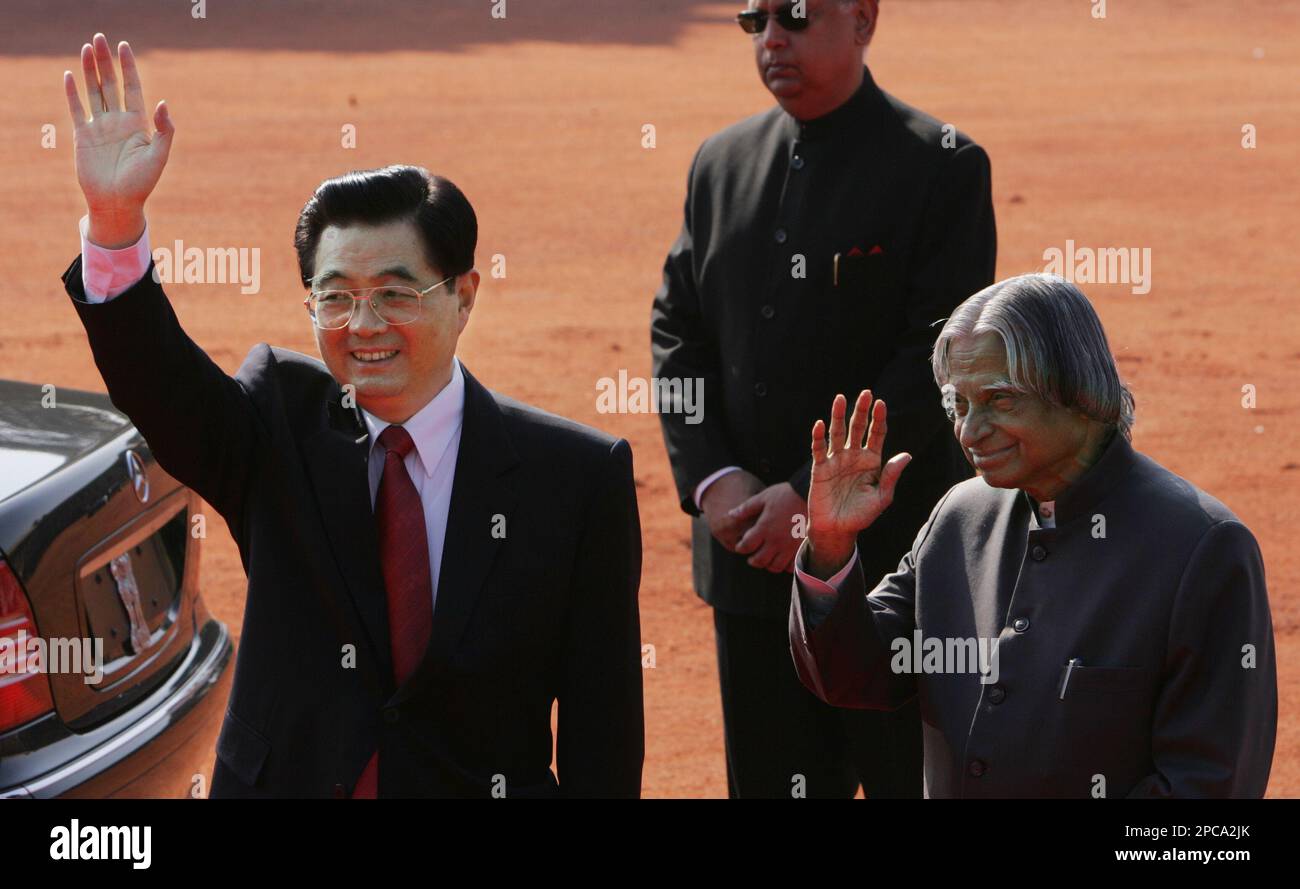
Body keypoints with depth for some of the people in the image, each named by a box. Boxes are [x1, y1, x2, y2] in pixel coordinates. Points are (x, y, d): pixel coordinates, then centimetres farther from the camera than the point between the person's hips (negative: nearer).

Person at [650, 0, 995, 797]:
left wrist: (813, 494, -17)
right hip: (750, 553, 5)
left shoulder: (944, 168, -7)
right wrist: (711, 481, -6)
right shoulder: (722, 164, 11)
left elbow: (939, 360, -13)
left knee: (910, 780, 0)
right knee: (770, 782, 10)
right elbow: (677, 332, 10)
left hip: (891, 553, -5)